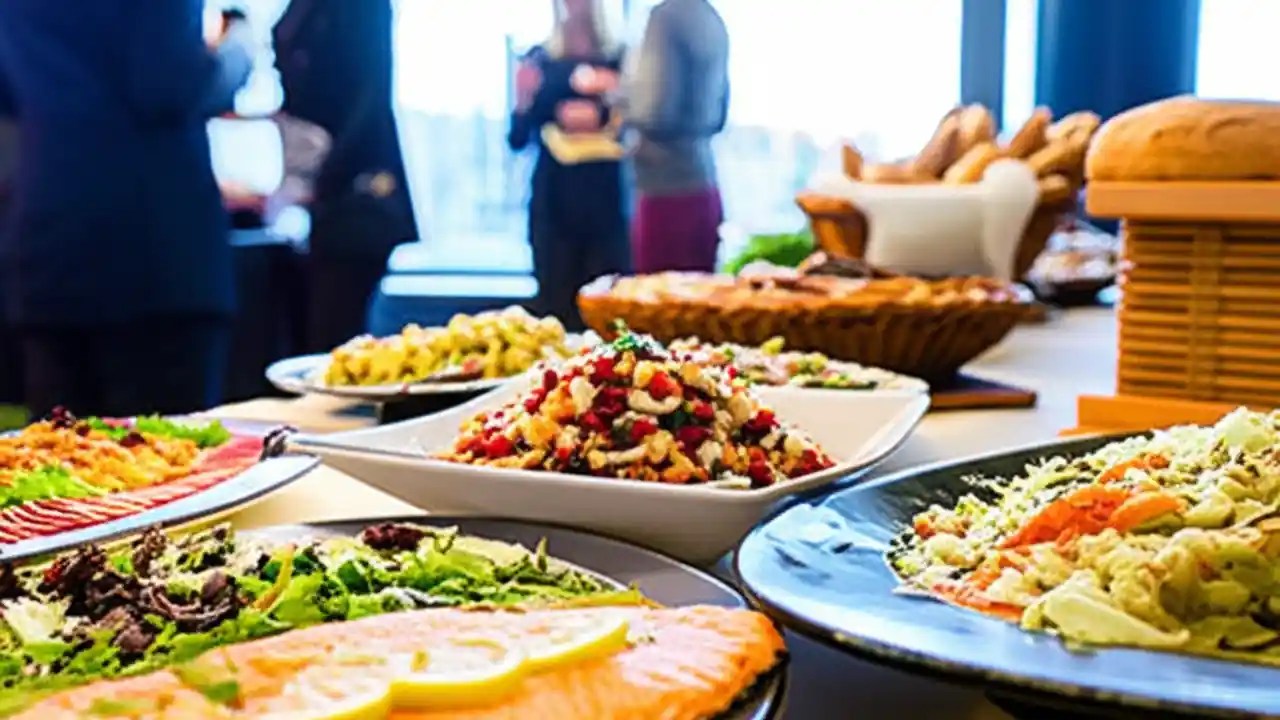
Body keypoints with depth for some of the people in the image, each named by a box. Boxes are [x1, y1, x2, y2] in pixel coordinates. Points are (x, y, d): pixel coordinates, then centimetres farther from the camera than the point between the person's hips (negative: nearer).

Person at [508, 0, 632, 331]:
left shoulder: (620, 58, 6)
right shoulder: (540, 59, 7)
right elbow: (517, 139, 6)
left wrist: (604, 118, -13)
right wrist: (523, 101, -13)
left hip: (607, 197, 0)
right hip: (554, 198, 0)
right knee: (555, 301, 0)